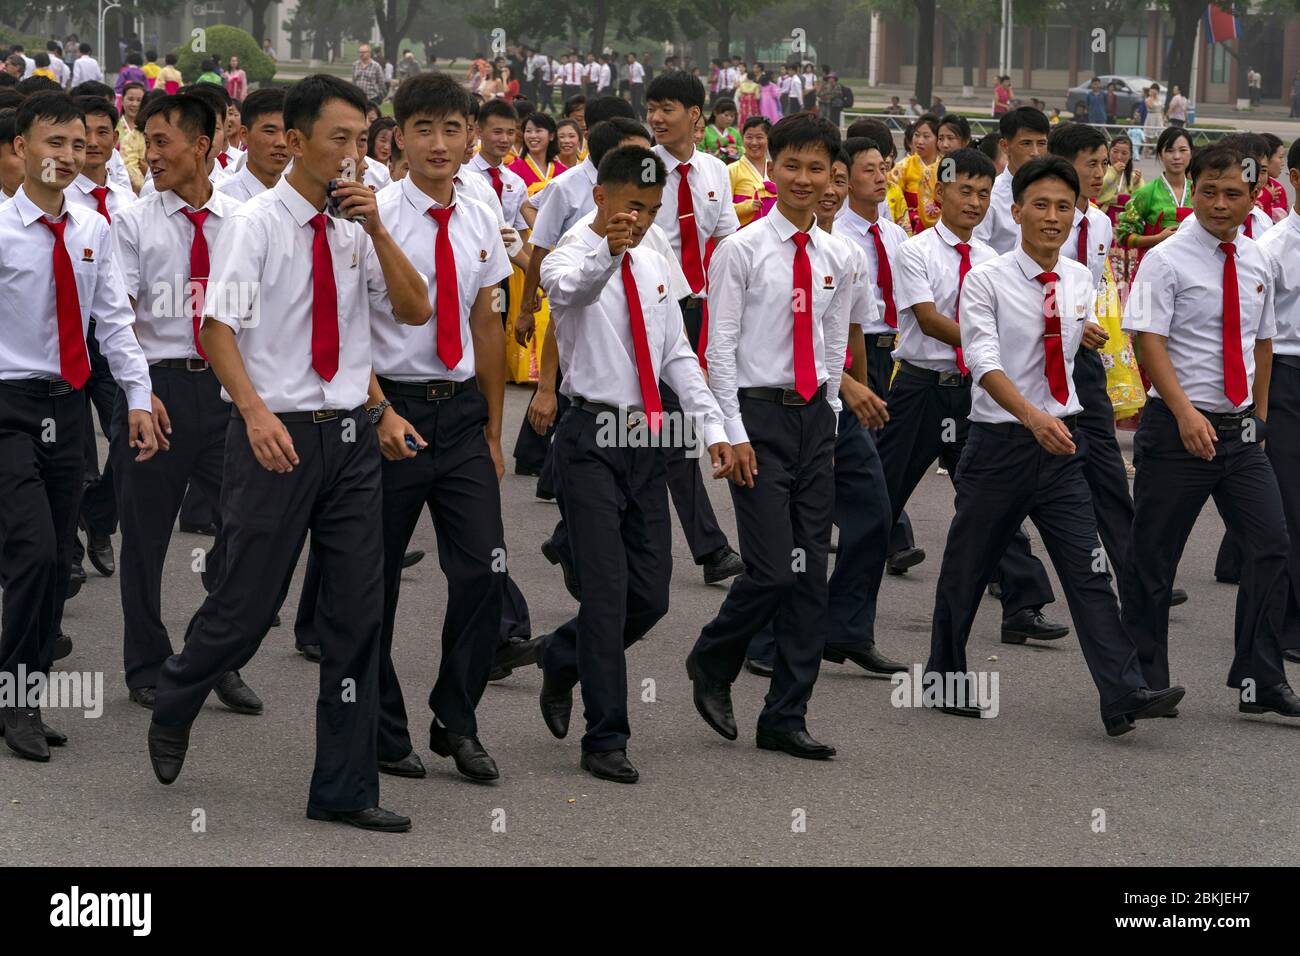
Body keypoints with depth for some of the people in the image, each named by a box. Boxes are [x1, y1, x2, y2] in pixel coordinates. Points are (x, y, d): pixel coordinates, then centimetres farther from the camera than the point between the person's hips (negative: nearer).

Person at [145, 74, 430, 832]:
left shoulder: (355, 230, 7)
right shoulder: (255, 225, -8)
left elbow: (416, 311, 2)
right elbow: (217, 329, -13)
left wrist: (377, 229, -10)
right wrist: (257, 412, -26)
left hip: (351, 435, 5)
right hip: (278, 436, -5)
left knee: (358, 614, 4)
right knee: (247, 606, 2)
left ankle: (346, 790, 12)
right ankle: (172, 709, 33)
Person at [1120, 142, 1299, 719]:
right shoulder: (1166, 260, -8)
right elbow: (1149, 341, -15)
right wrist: (1185, 412, -24)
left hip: (1240, 431, 5)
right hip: (1177, 427, -5)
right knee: (1153, 557, 2)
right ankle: (1145, 680, 16)